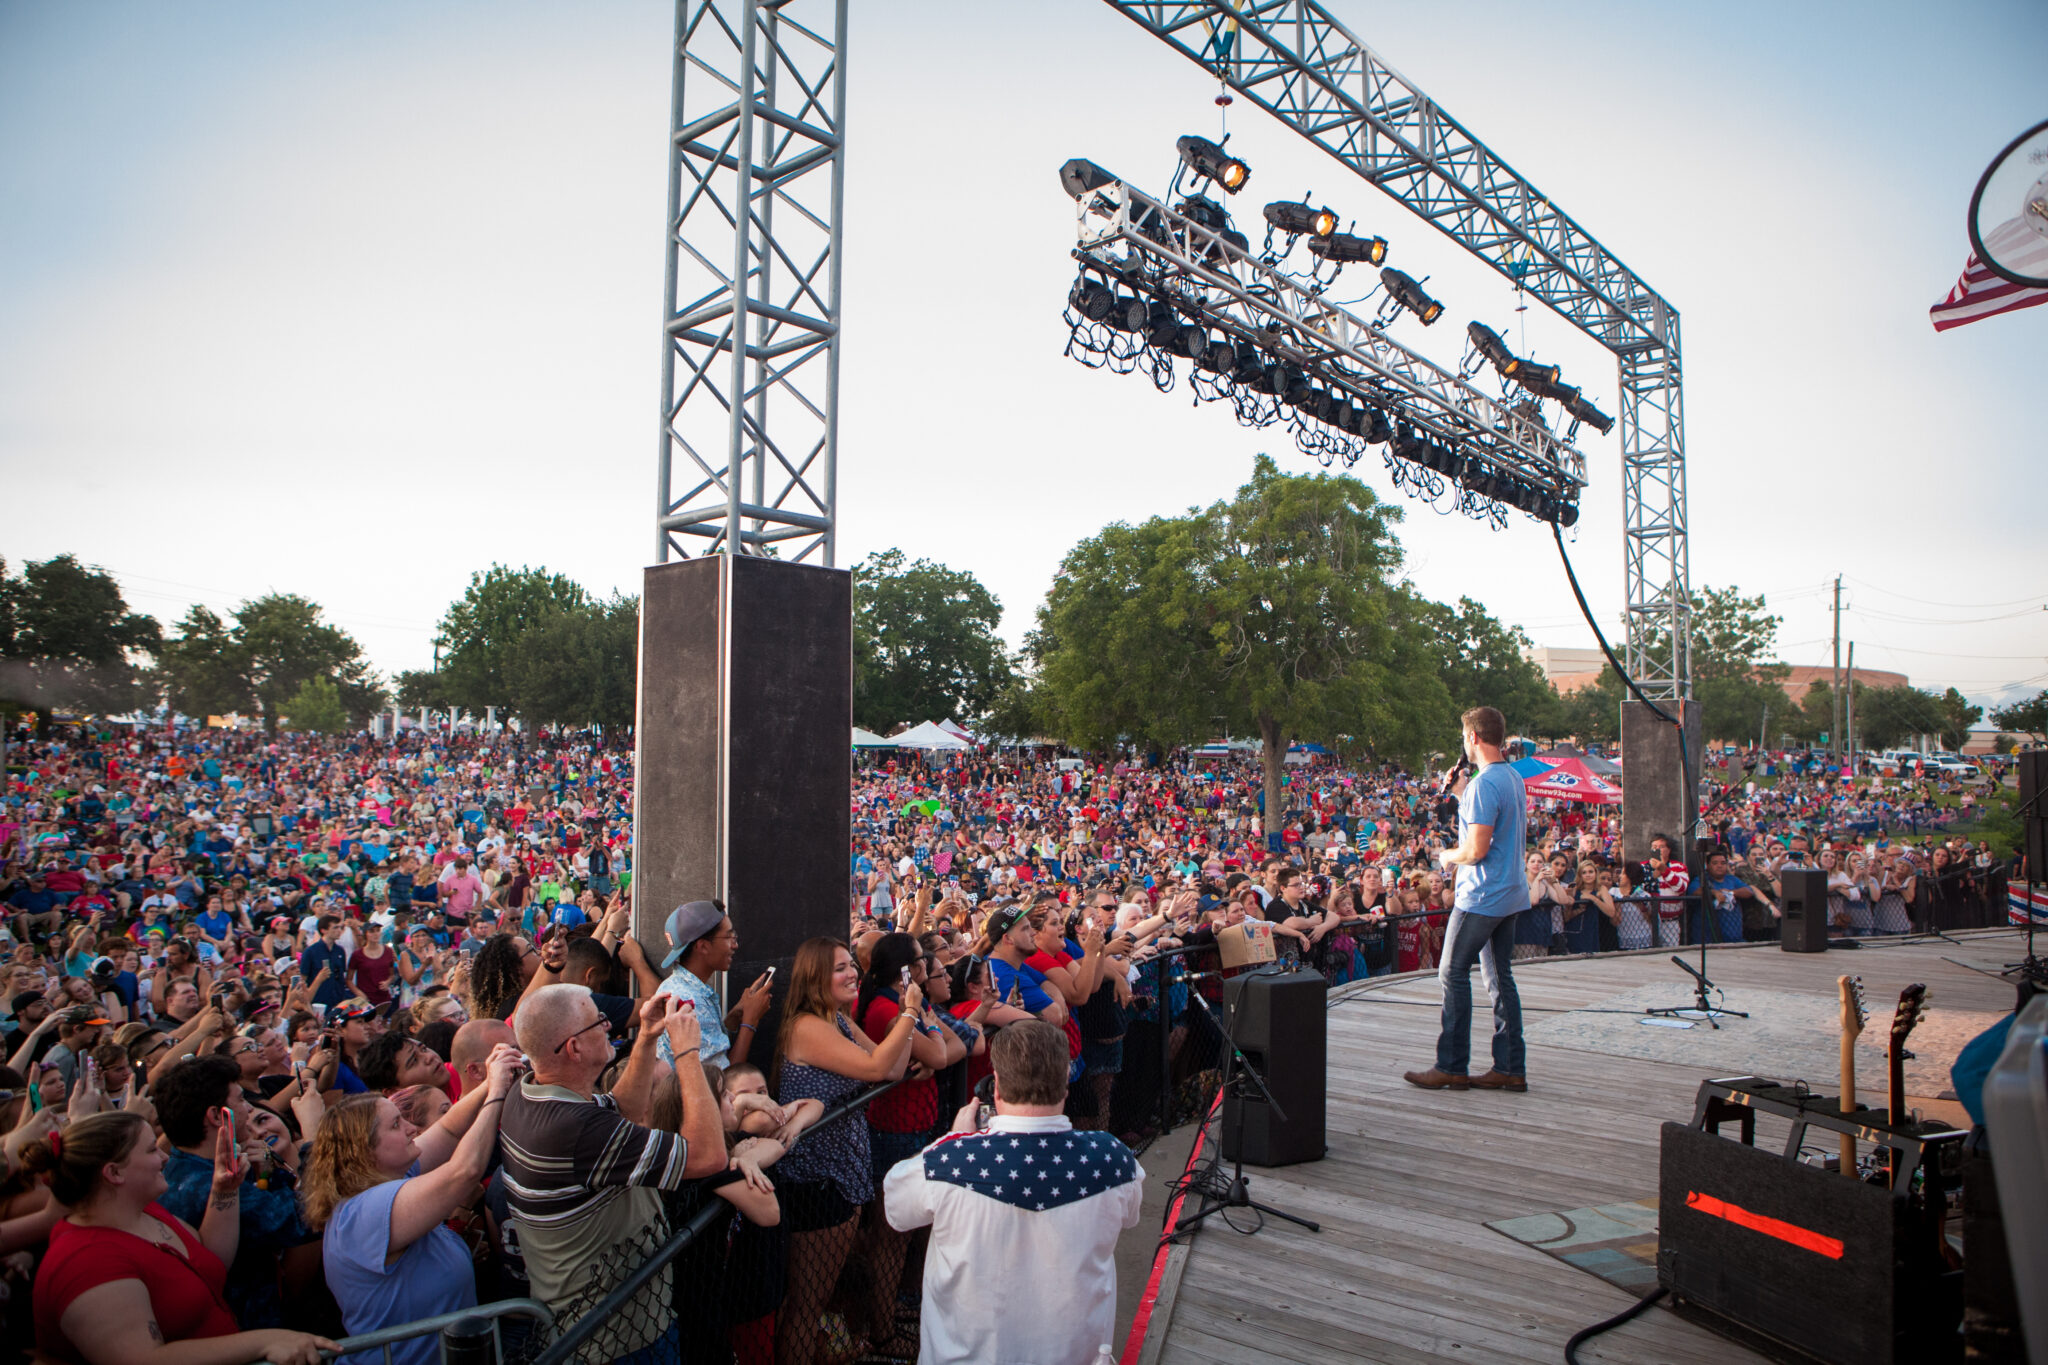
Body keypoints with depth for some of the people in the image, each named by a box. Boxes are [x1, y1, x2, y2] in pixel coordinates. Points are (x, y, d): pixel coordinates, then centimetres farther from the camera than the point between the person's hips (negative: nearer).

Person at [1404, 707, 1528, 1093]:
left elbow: (1477, 848, -24)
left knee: (1454, 973, -1)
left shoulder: (1484, 784, -19)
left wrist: (1448, 856, -5)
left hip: (1482, 897, -9)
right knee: (1499, 976, 11)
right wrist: (1464, 794, 18)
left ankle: (1452, 1067, 3)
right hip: (1512, 894, 9)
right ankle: (1510, 1068, 13)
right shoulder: (1515, 779, 11)